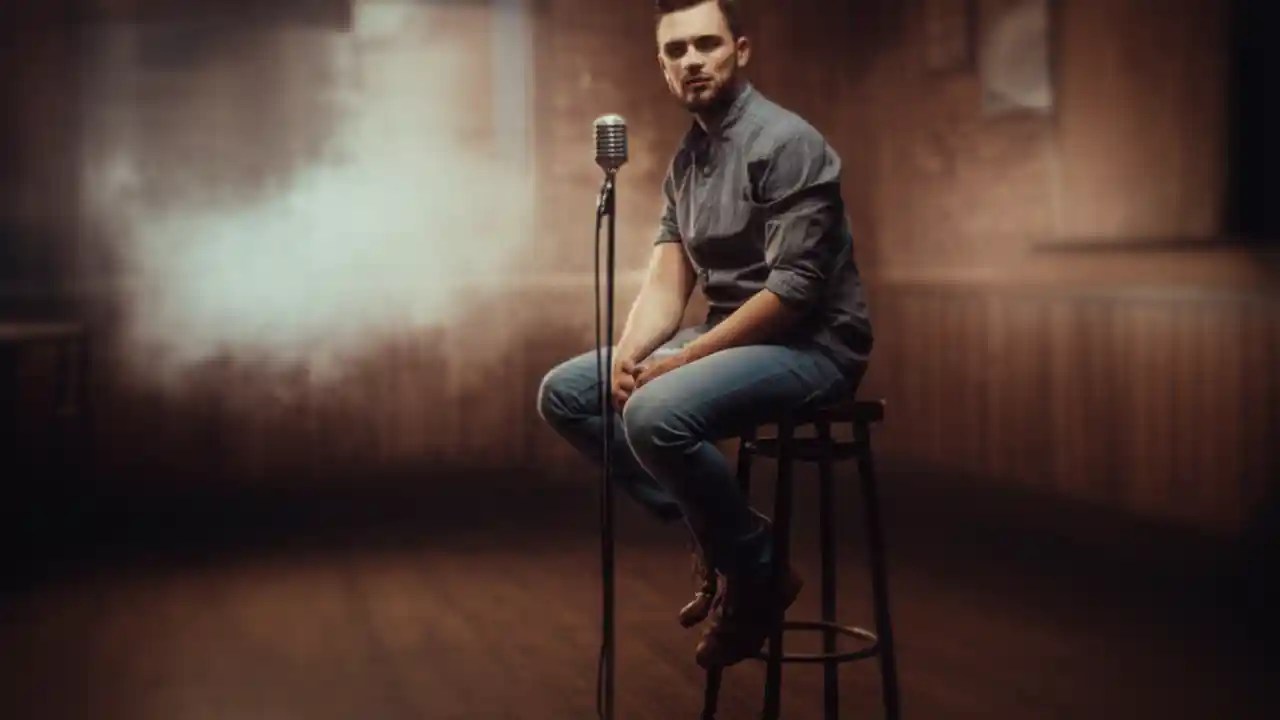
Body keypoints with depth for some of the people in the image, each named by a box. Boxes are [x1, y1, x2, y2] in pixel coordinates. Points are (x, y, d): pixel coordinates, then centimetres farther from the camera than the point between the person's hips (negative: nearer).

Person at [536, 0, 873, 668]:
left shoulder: (785, 142, -14)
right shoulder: (685, 160, 11)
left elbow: (793, 291, -21)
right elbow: (666, 283, 7)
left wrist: (682, 359, -21)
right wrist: (628, 356, -14)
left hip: (810, 345, -9)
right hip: (727, 337, 9)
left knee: (656, 413, -33)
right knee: (564, 392, 1)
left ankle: (756, 569, -8)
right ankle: (712, 536, 4)